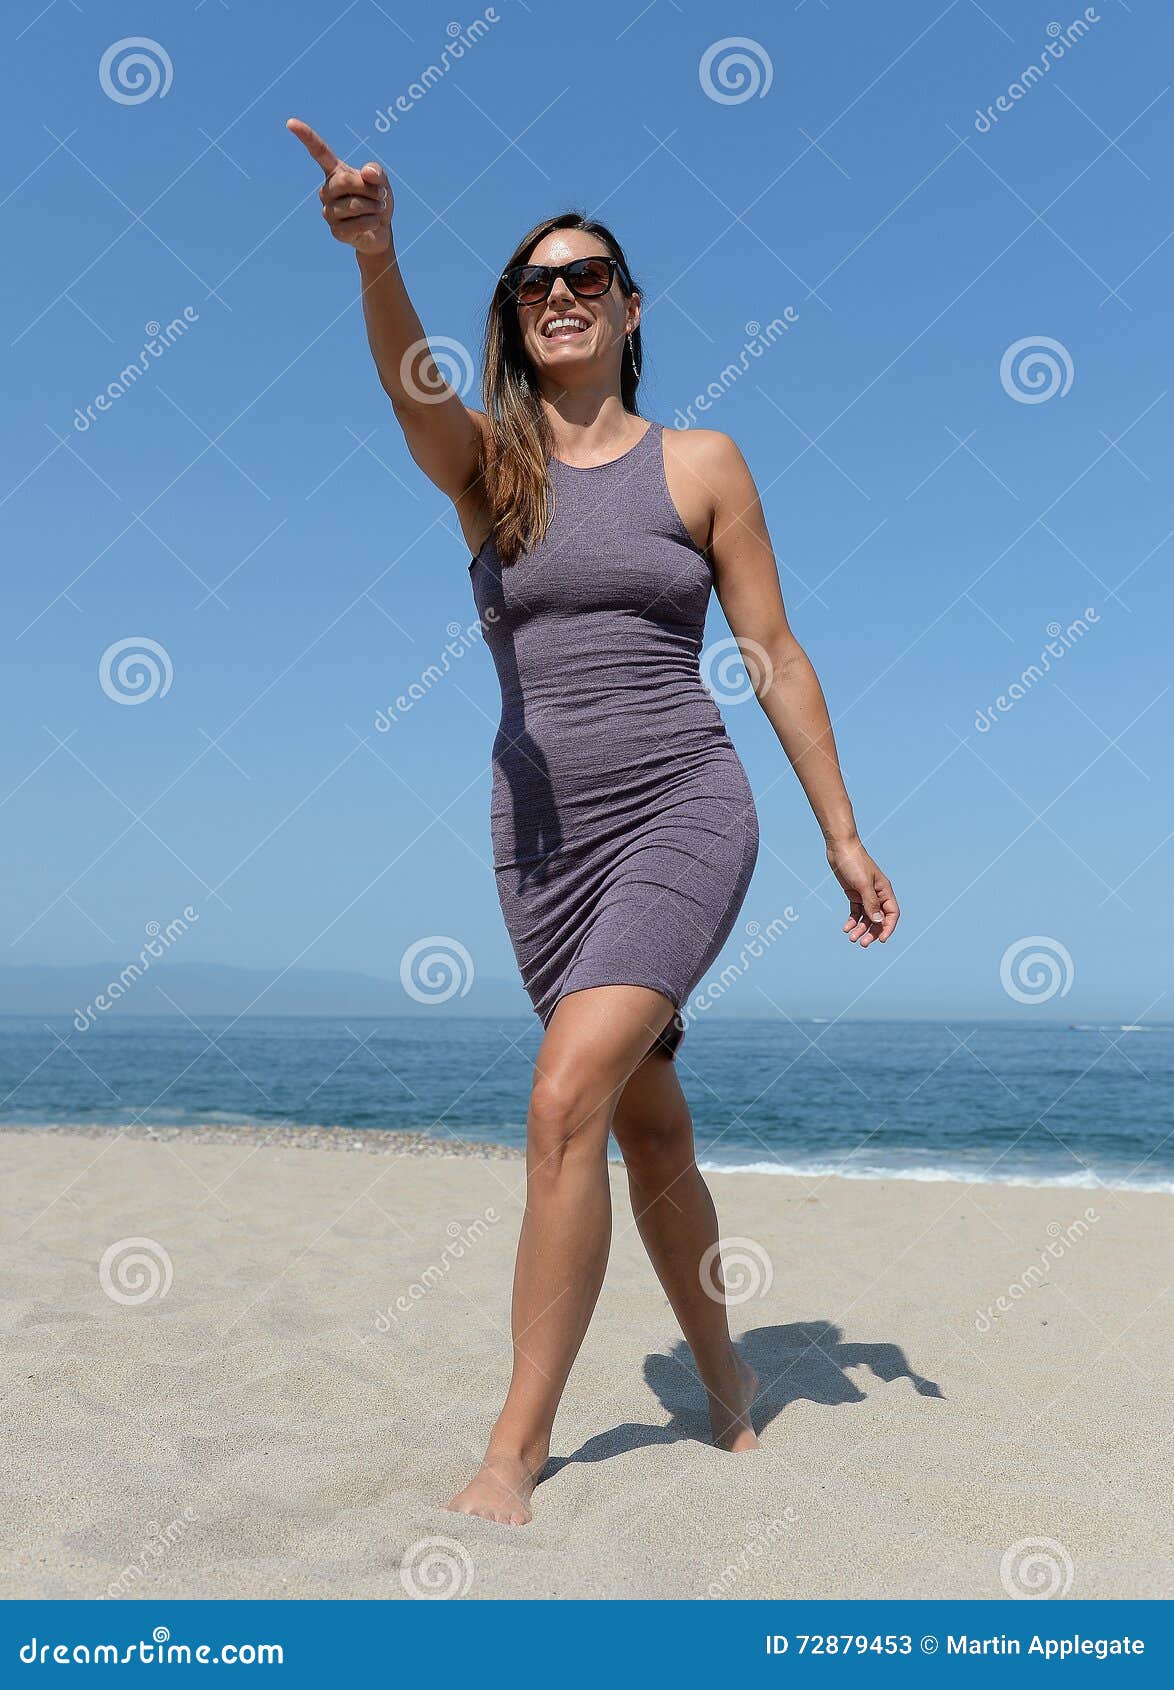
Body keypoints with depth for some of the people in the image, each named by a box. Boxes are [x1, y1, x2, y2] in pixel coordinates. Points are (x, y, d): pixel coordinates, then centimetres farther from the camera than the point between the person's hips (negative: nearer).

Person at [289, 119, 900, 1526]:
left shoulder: (699, 463, 3)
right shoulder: (486, 463, 6)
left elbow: (773, 655, 4)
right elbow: (409, 383, -17)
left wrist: (843, 834, 3)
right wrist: (374, 255, -38)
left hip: (685, 815, -3)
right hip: (542, 833, 3)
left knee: (567, 1099, -19)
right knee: (650, 1124, 13)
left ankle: (515, 1450, -6)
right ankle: (723, 1375, 34)